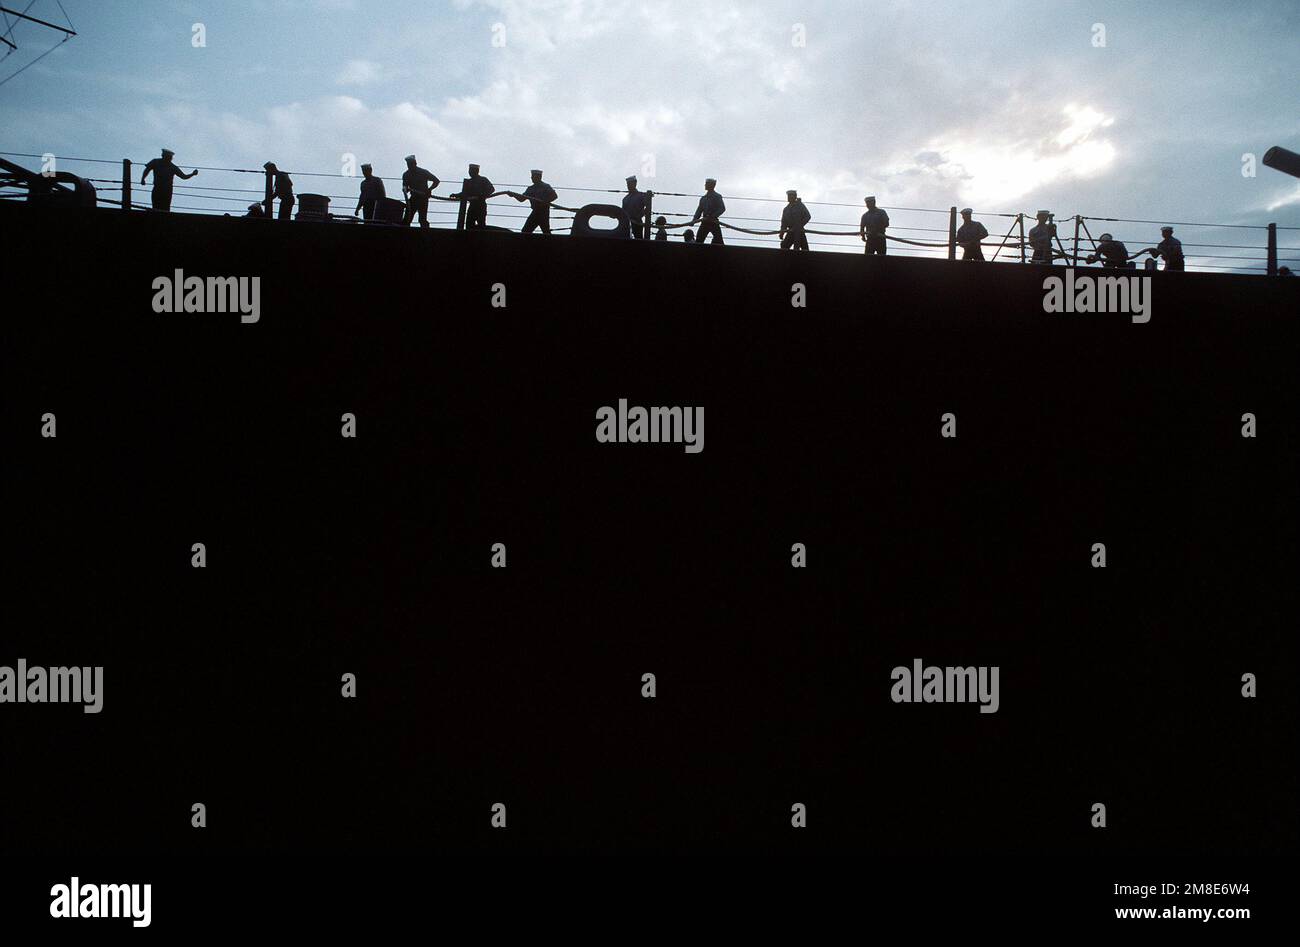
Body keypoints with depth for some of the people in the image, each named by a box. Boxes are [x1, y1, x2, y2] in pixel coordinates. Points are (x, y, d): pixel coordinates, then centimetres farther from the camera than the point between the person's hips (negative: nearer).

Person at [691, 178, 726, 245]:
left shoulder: (717, 196, -1)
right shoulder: (703, 198, 17)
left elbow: (722, 209, -10)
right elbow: (699, 210, 15)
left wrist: (712, 216, -21)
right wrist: (694, 220, 0)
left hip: (713, 222, -5)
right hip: (705, 222, 5)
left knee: (718, 240, -7)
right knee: (698, 240, 0)